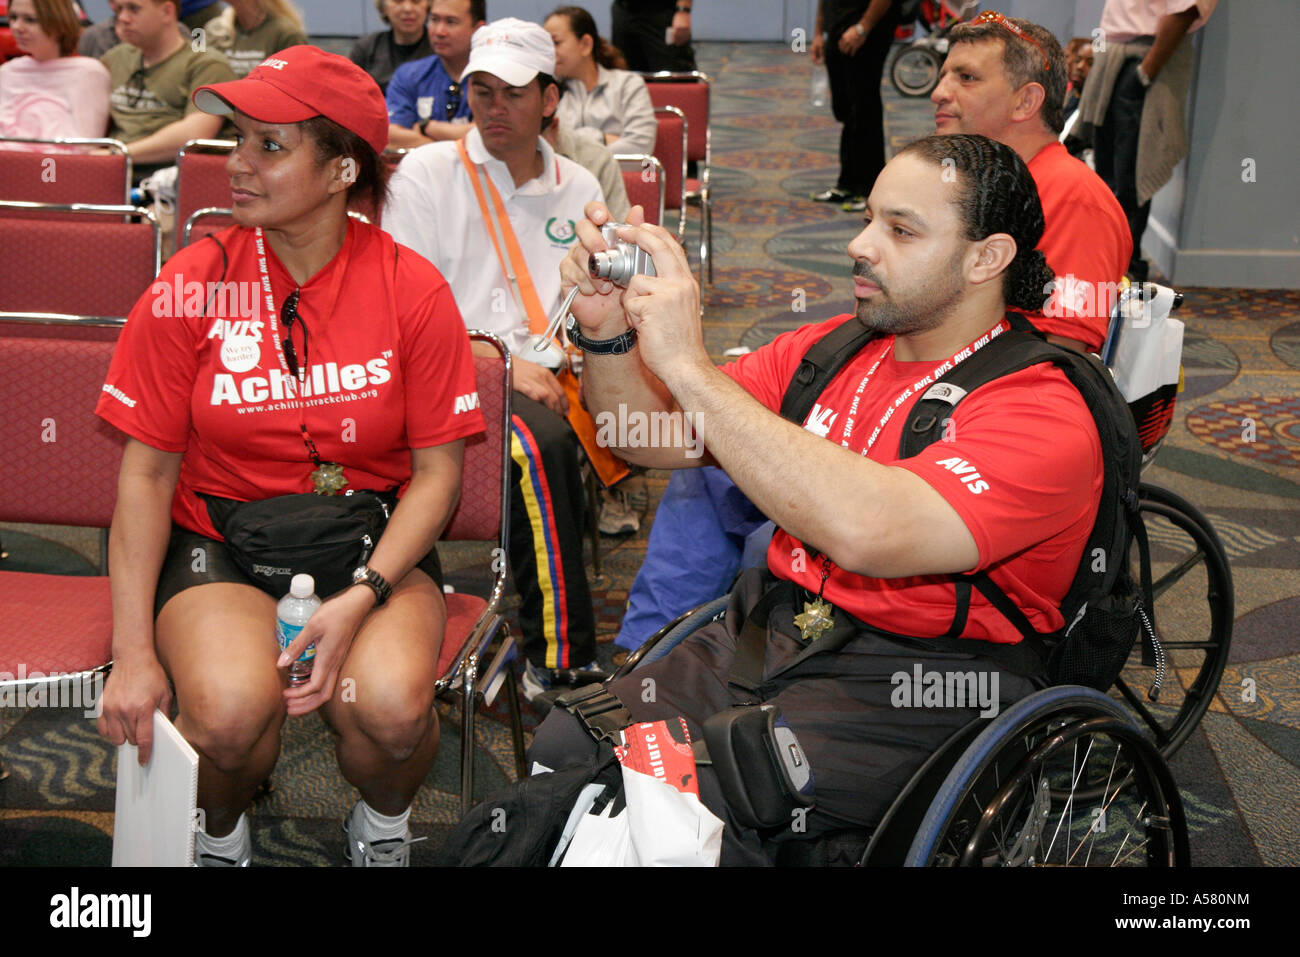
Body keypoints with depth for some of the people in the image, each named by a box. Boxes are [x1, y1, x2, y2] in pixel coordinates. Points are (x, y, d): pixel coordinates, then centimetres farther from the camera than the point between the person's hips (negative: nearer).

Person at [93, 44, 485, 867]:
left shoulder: (413, 291, -7)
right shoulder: (191, 286, -6)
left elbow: (437, 472, -3)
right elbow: (147, 471, -3)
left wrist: (361, 597, -18)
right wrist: (135, 653, -11)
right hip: (221, 534, 0)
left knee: (391, 706, -28)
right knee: (231, 708, -29)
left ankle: (384, 821, 10)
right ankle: (222, 830, 9)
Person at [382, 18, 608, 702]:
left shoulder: (578, 189, 18)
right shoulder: (427, 172, 6)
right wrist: (504, 364, -14)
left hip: (545, 378, 4)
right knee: (542, 442, -35)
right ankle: (559, 656, -26)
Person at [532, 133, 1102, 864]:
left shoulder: (1042, 413, -15)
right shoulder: (833, 348, 8)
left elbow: (864, 530, -32)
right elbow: (656, 439, 12)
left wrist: (687, 364, -28)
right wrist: (607, 333, -9)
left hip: (915, 684, -6)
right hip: (771, 624, 7)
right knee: (564, 748, -14)